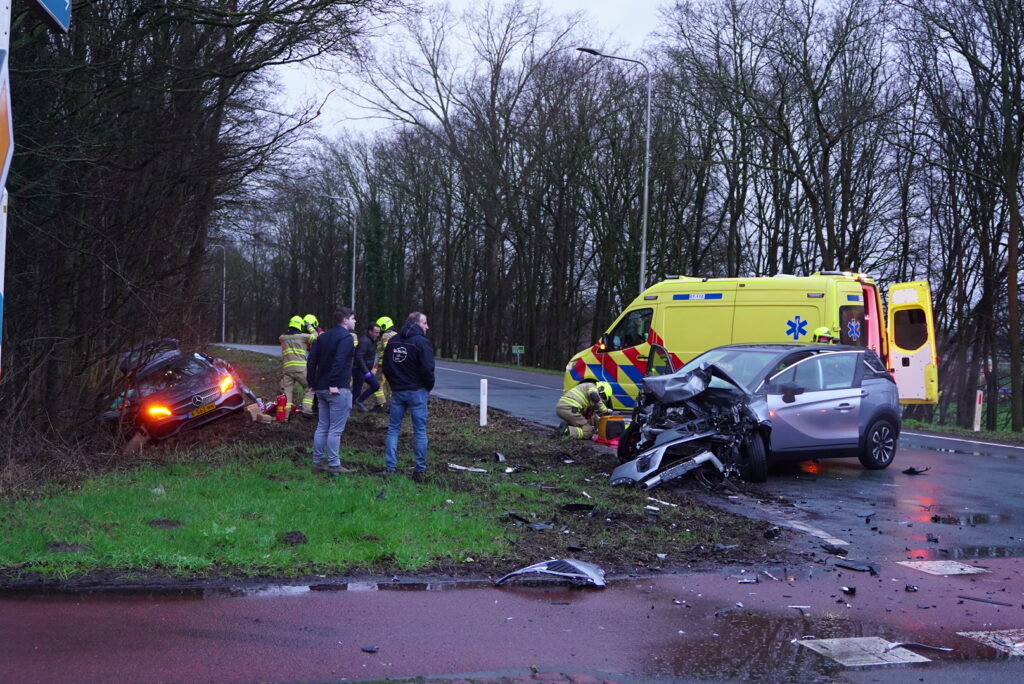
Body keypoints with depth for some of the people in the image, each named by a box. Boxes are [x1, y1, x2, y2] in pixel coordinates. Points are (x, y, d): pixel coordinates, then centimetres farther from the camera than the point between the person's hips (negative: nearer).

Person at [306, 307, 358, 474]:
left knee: (322, 427, 13)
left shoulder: (323, 337, 15)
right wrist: (333, 384, -22)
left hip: (321, 388, 8)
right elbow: (339, 361, -23)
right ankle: (333, 465, -1)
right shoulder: (346, 337, -10)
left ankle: (317, 463, 17)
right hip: (338, 390, -8)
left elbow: (311, 360, 12)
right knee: (335, 429, -4)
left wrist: (313, 383, 14)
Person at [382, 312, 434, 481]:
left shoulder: (393, 341, 7)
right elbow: (427, 369, -17)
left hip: (397, 391, 5)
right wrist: (429, 387, 0)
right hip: (417, 391, -5)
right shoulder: (421, 342, -13)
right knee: (420, 431, 3)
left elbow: (386, 366, 12)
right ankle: (420, 469, 4)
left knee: (393, 429, 10)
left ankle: (389, 467, 6)